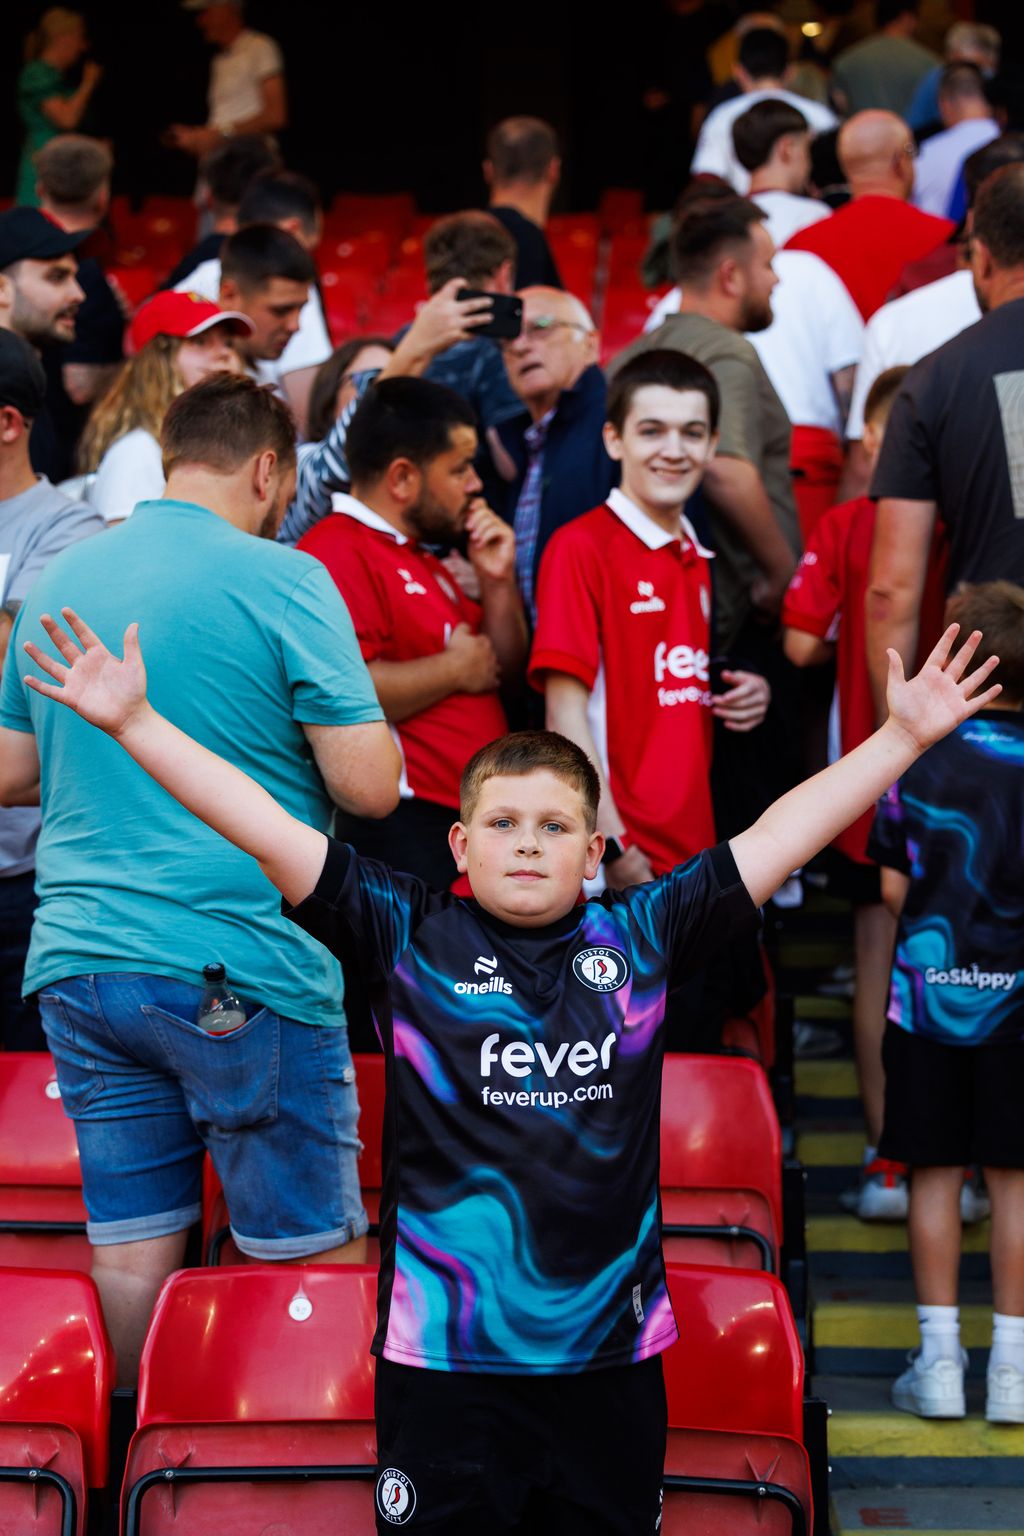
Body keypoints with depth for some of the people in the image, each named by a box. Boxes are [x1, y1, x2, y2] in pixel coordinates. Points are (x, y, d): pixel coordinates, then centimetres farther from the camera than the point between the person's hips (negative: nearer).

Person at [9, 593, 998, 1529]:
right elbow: (267, 831, -3)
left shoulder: (640, 937, 7)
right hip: (443, 1360, -2)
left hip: (613, 1356, 2)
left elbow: (780, 837, 9)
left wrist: (903, 735, 10)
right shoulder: (408, 937, 1)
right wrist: (133, 722, -8)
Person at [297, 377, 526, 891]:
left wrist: (497, 579, 10)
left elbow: (505, 668, 27)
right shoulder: (337, 551, -12)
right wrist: (457, 668, -11)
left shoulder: (421, 561, 22)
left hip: (465, 824, 10)